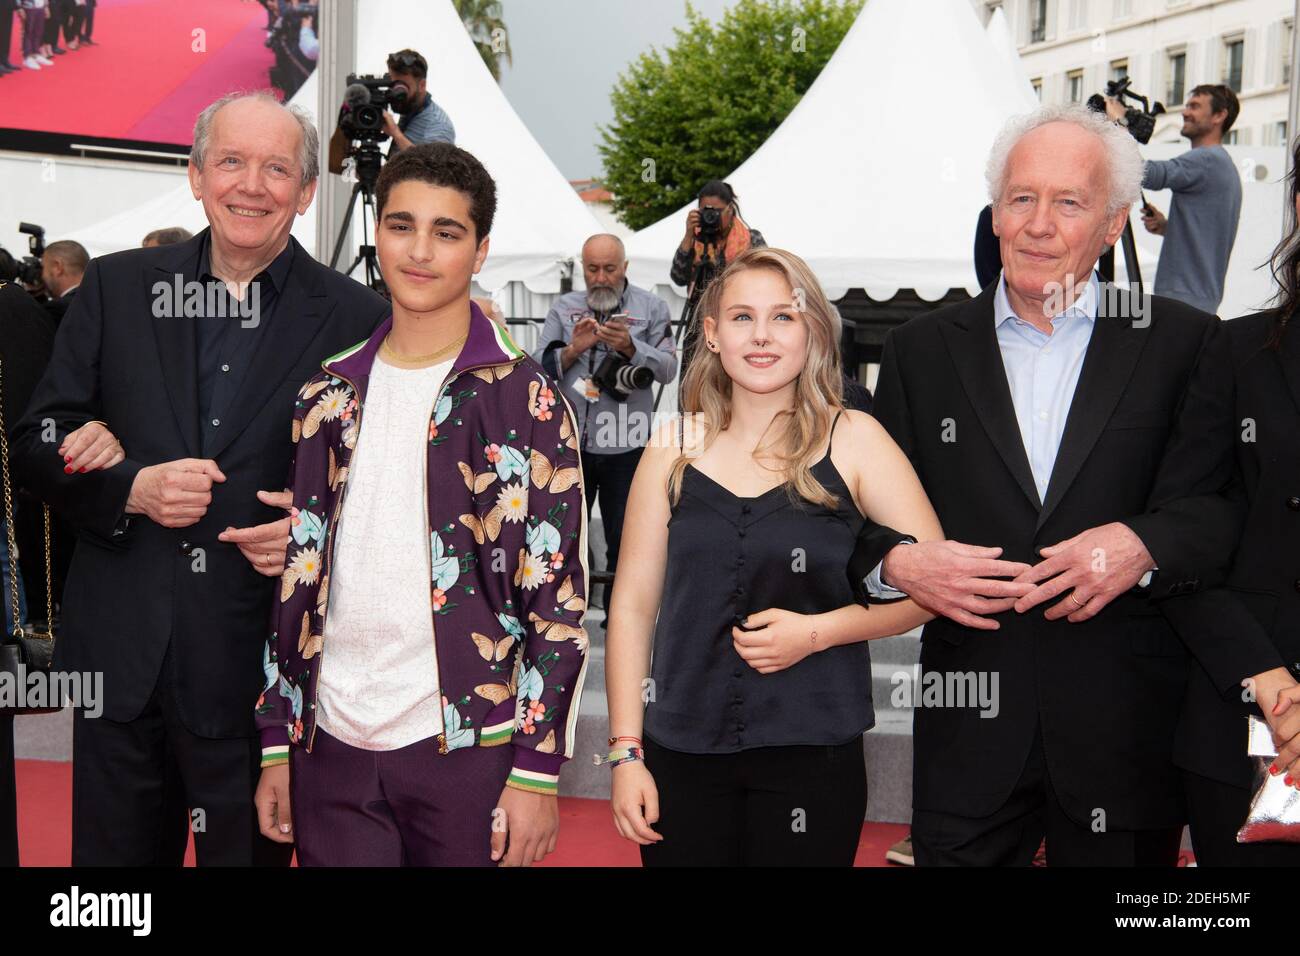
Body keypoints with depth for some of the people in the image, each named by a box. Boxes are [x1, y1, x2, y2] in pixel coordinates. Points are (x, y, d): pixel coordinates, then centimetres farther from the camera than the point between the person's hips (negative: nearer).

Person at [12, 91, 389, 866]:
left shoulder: (357, 317, -2)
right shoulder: (116, 288, 5)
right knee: (114, 848, 15)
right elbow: (39, 443, 6)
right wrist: (131, 486, -13)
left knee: (251, 848, 12)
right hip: (122, 659, 2)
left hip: (264, 668, -2)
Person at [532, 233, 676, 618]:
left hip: (626, 445, -1)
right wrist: (572, 350, -13)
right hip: (570, 440, 1)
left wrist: (630, 347, -18)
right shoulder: (563, 307, 10)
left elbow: (668, 368, -3)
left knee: (624, 541, 7)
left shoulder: (651, 307, 5)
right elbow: (539, 366, 5)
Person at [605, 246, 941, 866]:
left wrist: (817, 632, -13)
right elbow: (633, 605, 4)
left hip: (812, 753, -1)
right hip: (682, 754, 2)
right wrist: (626, 751, 0)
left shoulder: (852, 440, -3)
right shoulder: (675, 447, 2)